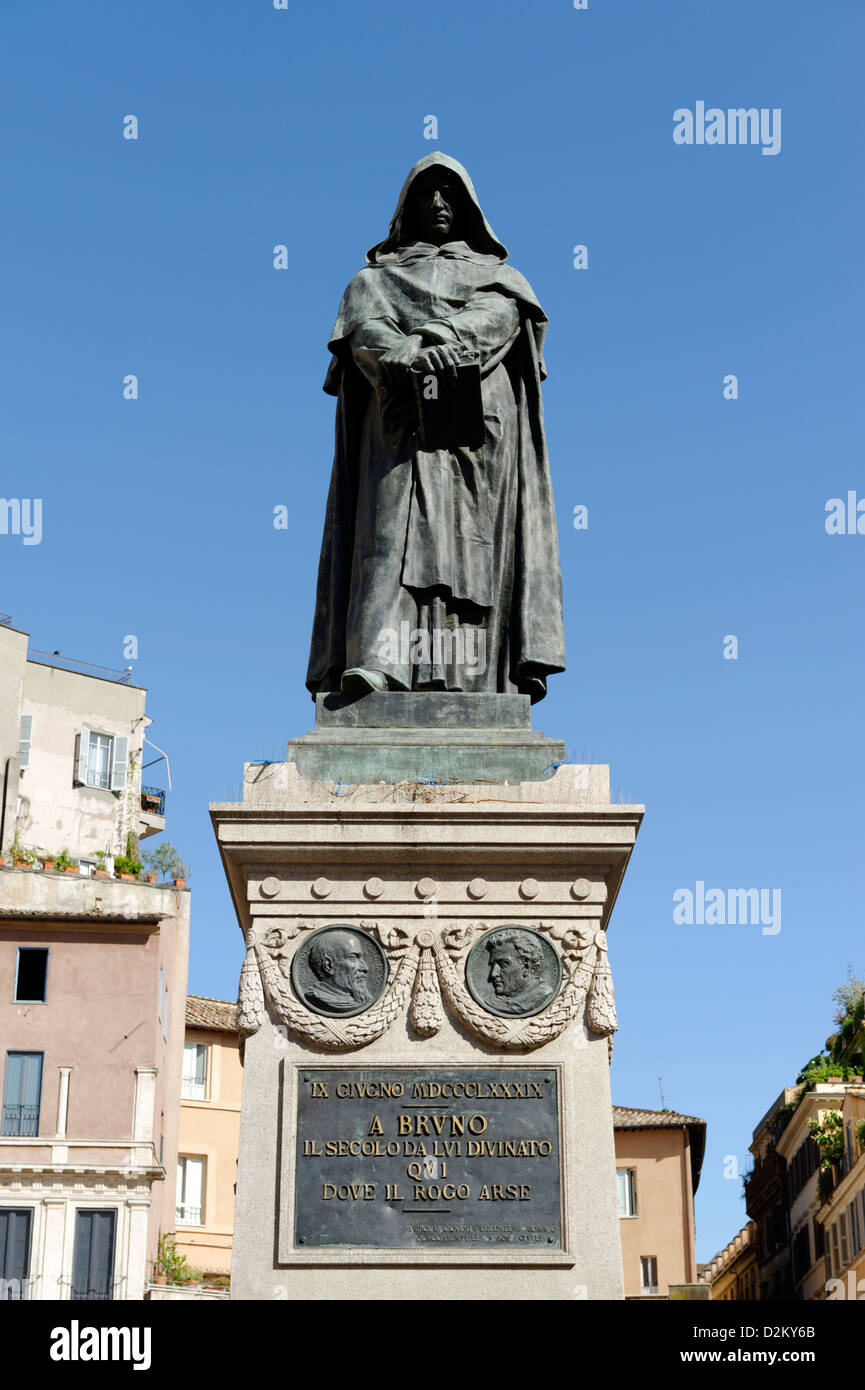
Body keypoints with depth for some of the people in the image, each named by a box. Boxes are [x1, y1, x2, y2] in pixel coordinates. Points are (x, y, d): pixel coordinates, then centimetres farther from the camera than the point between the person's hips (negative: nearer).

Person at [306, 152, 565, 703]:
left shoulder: (499, 274, 25)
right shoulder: (375, 278, 24)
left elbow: (499, 315, 1)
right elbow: (365, 328, 2)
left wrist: (444, 337, -21)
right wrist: (410, 355, -21)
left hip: (478, 417, 1)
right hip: (403, 419, 0)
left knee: (472, 537, -12)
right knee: (395, 527, -18)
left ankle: (470, 676, -18)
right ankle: (381, 660, -33)